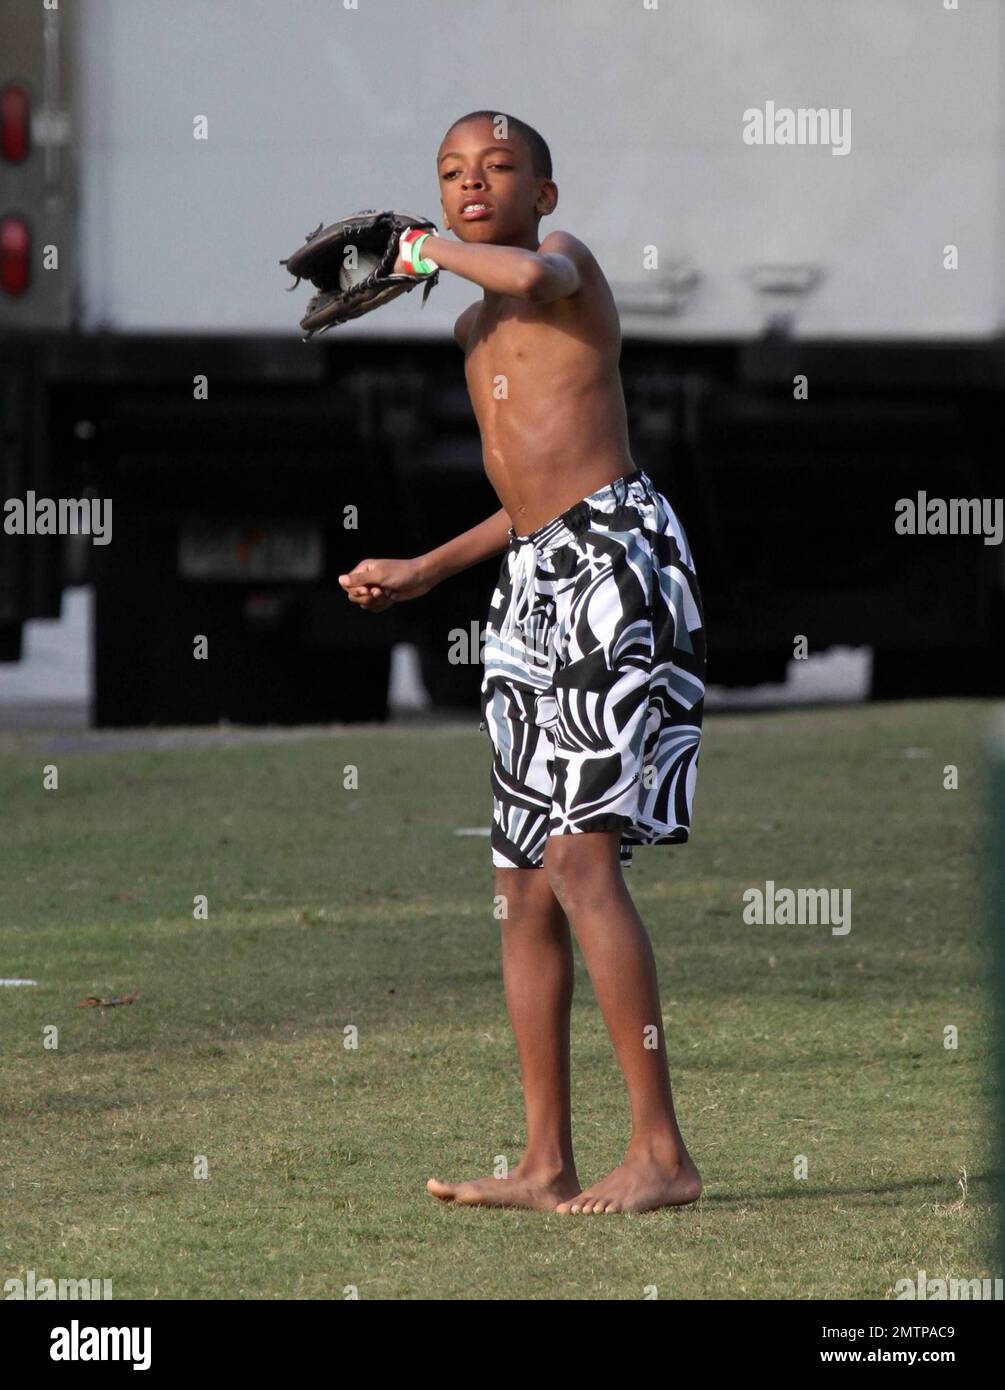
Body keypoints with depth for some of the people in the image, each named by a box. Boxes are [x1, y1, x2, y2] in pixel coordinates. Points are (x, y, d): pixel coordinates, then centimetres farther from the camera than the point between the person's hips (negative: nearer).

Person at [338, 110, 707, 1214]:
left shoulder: (565, 258, 0)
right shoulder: (474, 329, 23)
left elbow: (535, 275, -27)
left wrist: (427, 251, -8)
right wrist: (420, 573, 30)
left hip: (613, 555, -9)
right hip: (537, 581, 9)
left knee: (579, 857, -18)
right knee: (525, 884, 7)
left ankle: (661, 1152, -20)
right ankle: (546, 1164, 10)